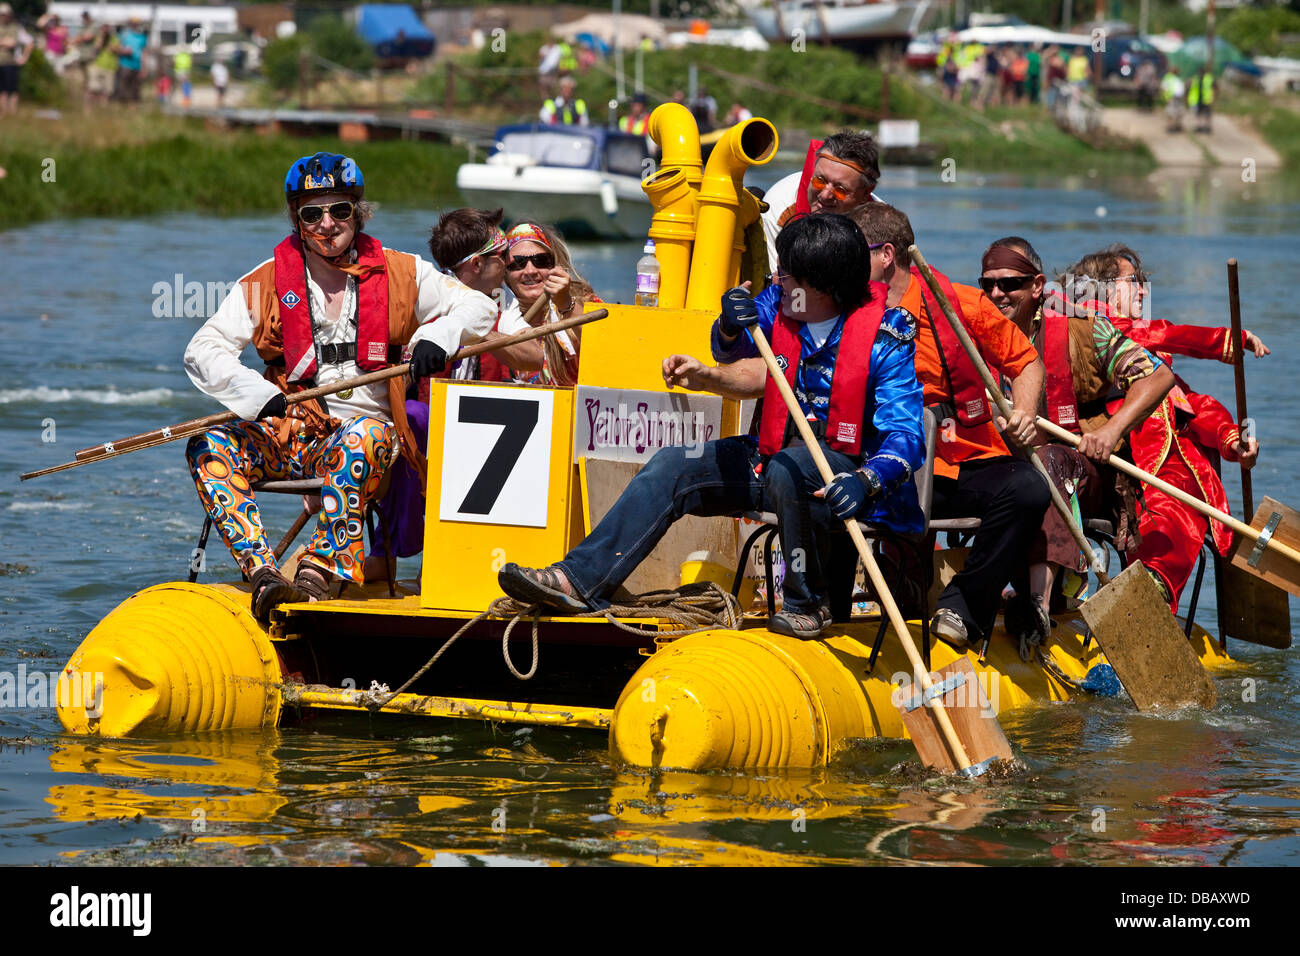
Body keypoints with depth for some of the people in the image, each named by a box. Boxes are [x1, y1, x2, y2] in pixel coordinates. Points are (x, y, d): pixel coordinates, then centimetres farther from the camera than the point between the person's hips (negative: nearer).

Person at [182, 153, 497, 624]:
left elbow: (478, 306, 10)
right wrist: (257, 394, -20)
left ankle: (319, 570, -44)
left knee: (364, 435, -38)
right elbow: (203, 351, -2)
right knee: (209, 447, -25)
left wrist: (436, 337, -12)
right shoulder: (266, 283, 4)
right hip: (290, 436, 2)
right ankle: (263, 574, -41)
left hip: (368, 425, -2)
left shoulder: (399, 274, 5)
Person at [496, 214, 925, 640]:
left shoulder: (887, 340, -20)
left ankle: (806, 605, -21)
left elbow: (906, 435, -26)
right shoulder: (781, 302, -1)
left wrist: (865, 481, -46)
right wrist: (730, 329, -19)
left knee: (788, 468, -38)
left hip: (849, 468, -7)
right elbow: (736, 357, 7)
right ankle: (580, 579, -11)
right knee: (673, 466, -5)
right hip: (778, 452, 7)